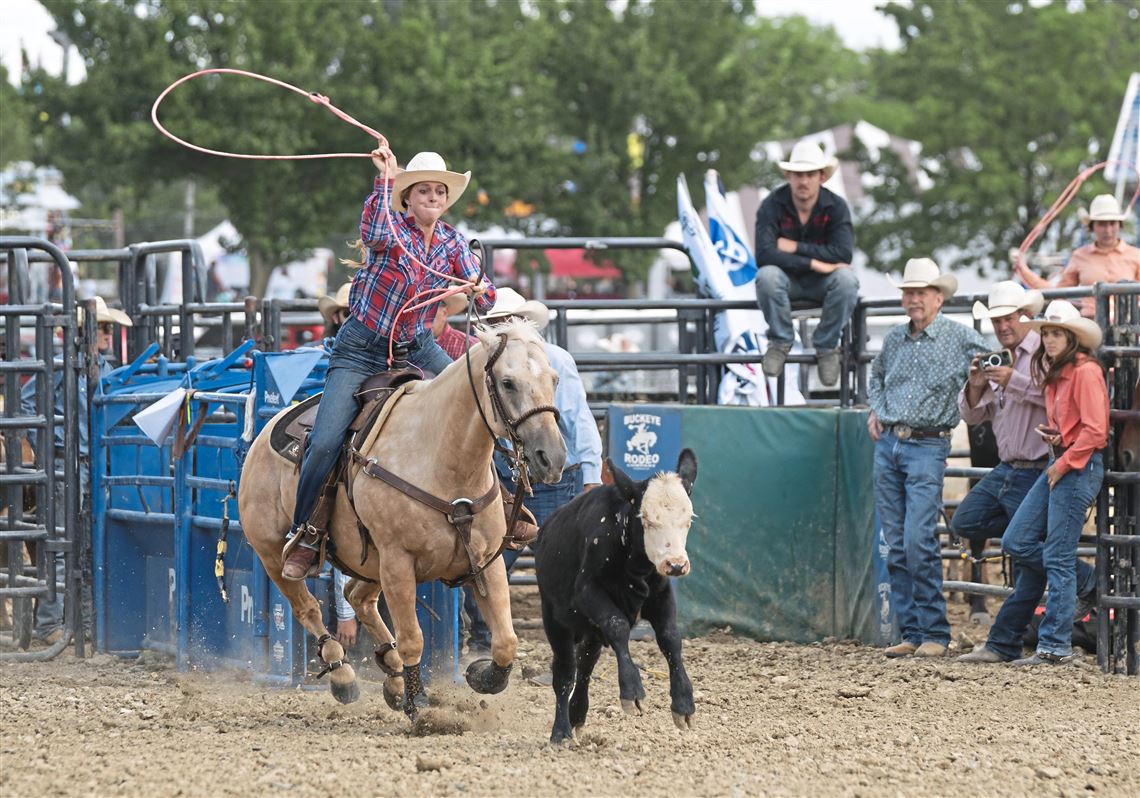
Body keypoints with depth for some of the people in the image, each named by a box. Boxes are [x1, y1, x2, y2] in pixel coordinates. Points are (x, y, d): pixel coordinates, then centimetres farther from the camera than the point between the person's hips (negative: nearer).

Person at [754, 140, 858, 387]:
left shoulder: (836, 206, -11)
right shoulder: (772, 205, -14)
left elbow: (843, 253, -24)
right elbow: (764, 254, -27)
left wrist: (795, 247, -23)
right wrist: (813, 263, -30)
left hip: (821, 283, 1)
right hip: (787, 279, -1)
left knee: (846, 280, -33)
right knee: (767, 276, -35)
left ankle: (826, 346, -11)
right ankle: (780, 341, -12)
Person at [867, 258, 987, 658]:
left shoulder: (961, 338, -3)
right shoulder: (895, 339, 13)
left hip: (927, 448, -6)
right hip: (887, 445, 6)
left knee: (919, 542, -14)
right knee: (896, 546, 5)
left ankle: (935, 633, -7)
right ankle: (910, 633, 10)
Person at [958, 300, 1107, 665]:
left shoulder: (1085, 371, -12)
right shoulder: (1055, 373, 16)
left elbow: (1095, 430, -18)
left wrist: (1063, 466, -14)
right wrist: (1048, 433, 3)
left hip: (1078, 467, -10)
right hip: (1056, 465, 10)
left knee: (1057, 557, -7)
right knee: (1017, 543, 5)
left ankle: (1055, 646, -3)